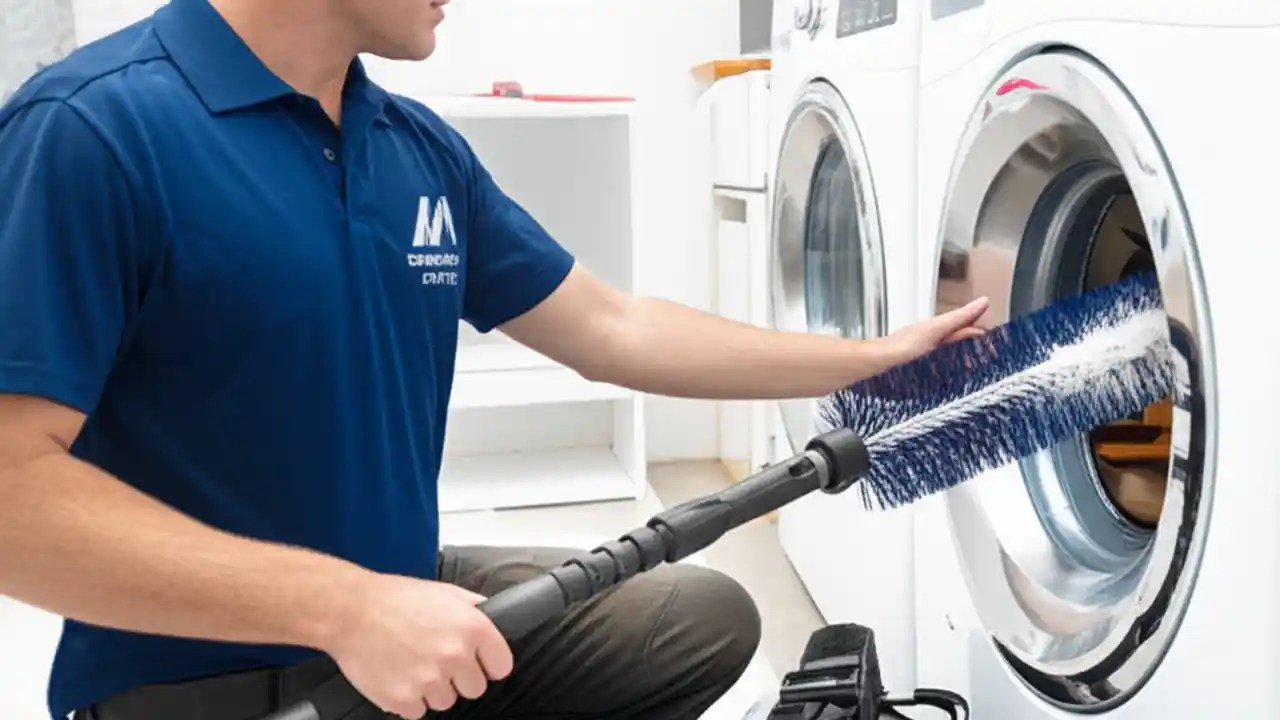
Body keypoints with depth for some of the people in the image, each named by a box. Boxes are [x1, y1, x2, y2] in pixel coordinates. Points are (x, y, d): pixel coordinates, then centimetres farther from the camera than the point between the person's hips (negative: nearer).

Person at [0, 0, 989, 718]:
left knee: (707, 618, 8)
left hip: (414, 599, 7)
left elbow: (612, 331, 9)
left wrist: (881, 358, 10)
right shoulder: (97, 127, -20)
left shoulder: (424, 149, 2)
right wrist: (344, 605, -30)